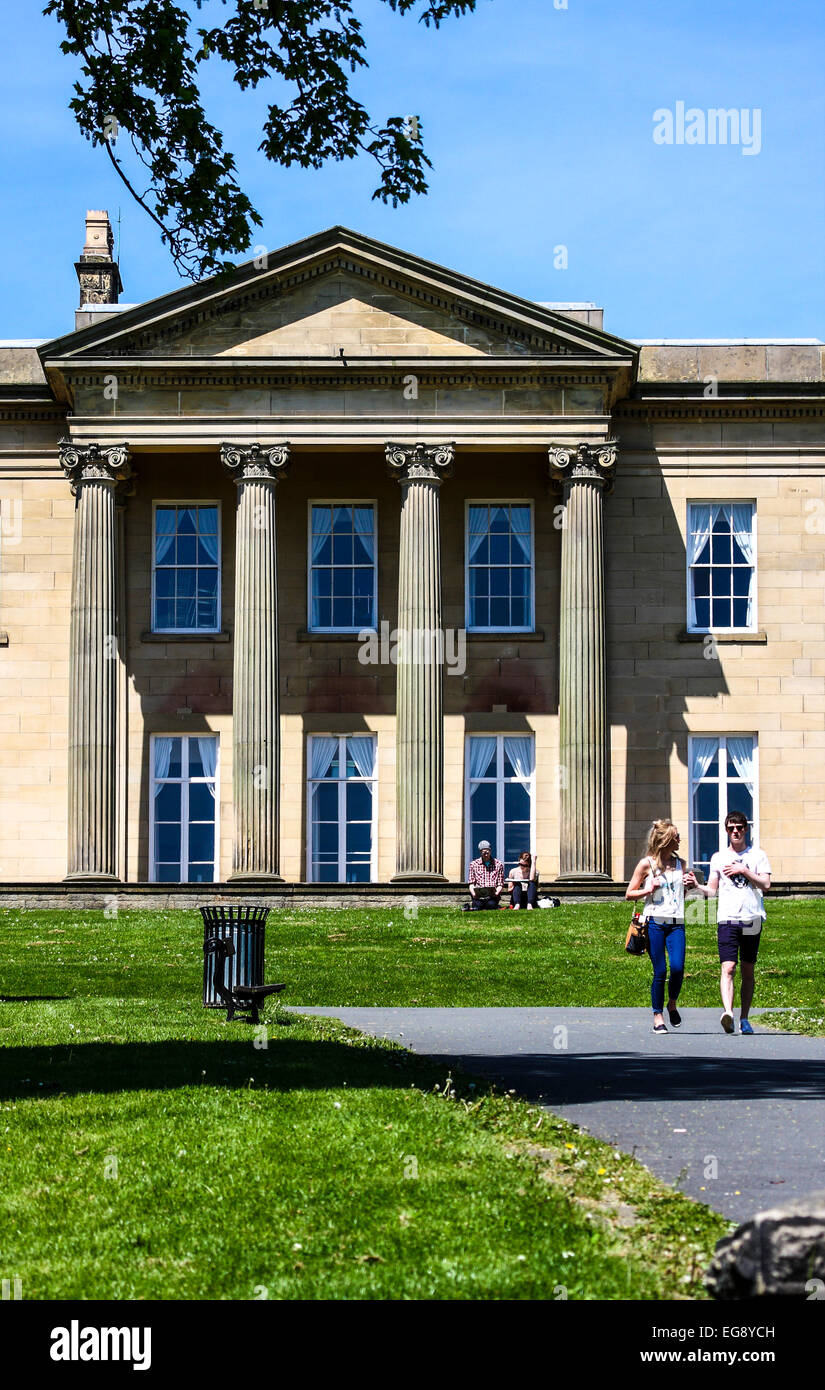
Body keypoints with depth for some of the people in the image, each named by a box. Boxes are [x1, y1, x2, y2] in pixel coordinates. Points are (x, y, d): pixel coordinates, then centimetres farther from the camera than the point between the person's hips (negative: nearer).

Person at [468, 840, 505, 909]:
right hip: (478, 895, 1)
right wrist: (473, 893, -12)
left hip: (492, 894, -1)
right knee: (477, 905, -29)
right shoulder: (474, 864, 13)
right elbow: (471, 883, 9)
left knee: (491, 904, -31)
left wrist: (497, 892, -13)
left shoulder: (498, 864, 11)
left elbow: (500, 884, 9)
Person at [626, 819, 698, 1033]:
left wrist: (692, 885, 6)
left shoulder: (680, 864, 13)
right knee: (660, 971, -4)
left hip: (676, 923, 3)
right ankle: (658, 1016, 8)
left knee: (677, 967, -12)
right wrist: (649, 889, -10)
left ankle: (672, 1004, 14)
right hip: (655, 921, -3)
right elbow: (629, 895, 5)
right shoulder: (646, 864, 1)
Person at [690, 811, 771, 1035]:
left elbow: (765, 884, -1)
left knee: (748, 971, 7)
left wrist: (744, 870, -10)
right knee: (728, 968, -16)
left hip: (752, 919, 1)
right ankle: (728, 1012, -30)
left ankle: (744, 1018, 15)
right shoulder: (718, 857, 11)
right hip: (727, 919, -1)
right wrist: (697, 887, -9)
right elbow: (712, 890, 10)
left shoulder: (757, 855, 8)